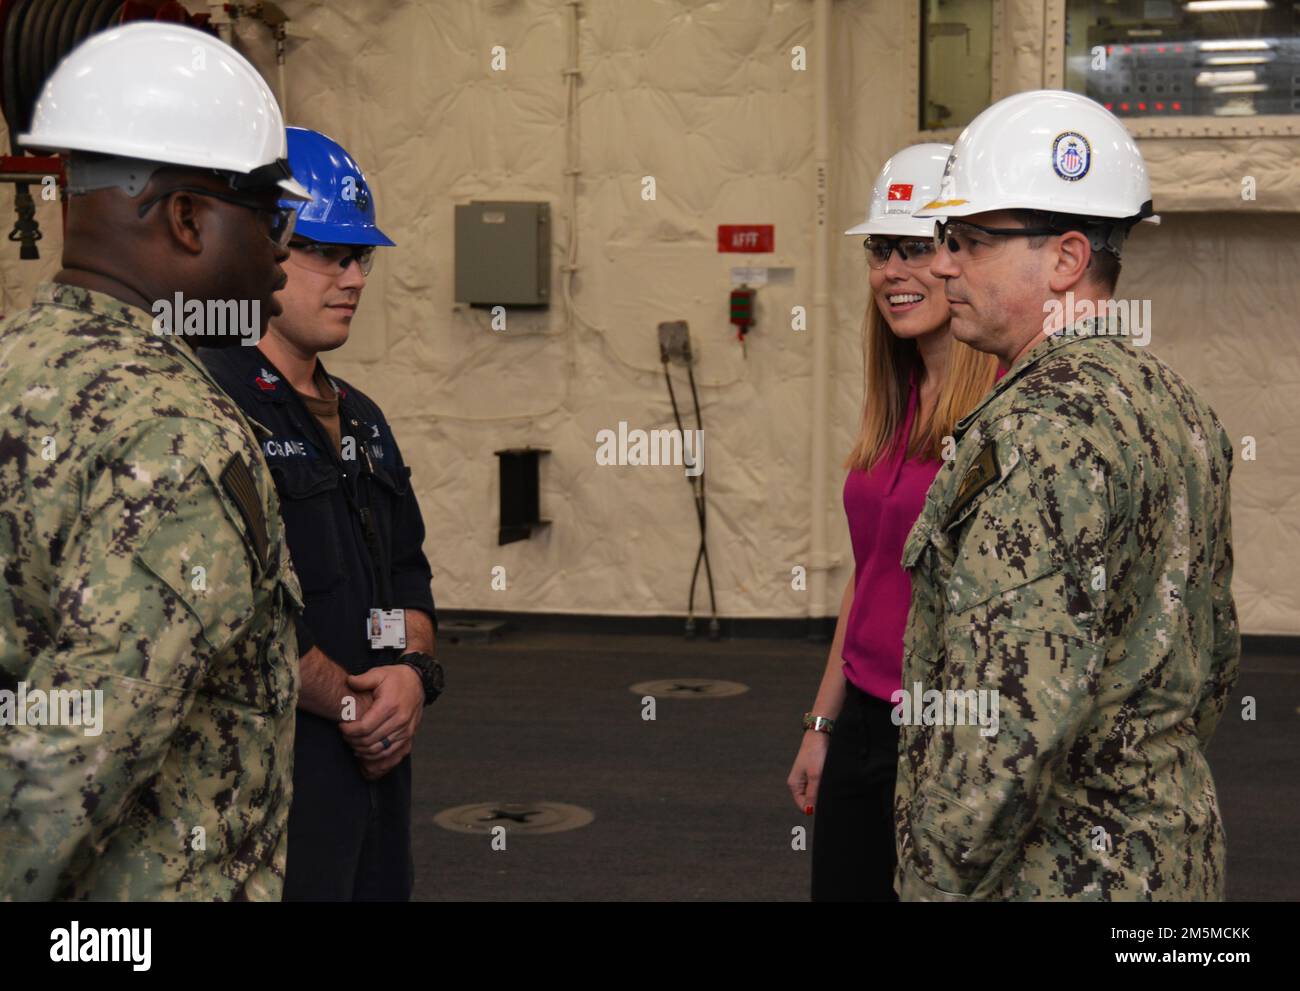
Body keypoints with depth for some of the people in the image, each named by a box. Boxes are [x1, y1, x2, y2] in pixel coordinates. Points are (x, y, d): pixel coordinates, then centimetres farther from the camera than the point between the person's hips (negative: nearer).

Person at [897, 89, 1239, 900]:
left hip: (1055, 873, -10)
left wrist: (938, 879, -19)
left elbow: (1021, 694, -27)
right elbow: (1215, 658, 18)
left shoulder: (1047, 424, -21)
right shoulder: (1178, 406, 11)